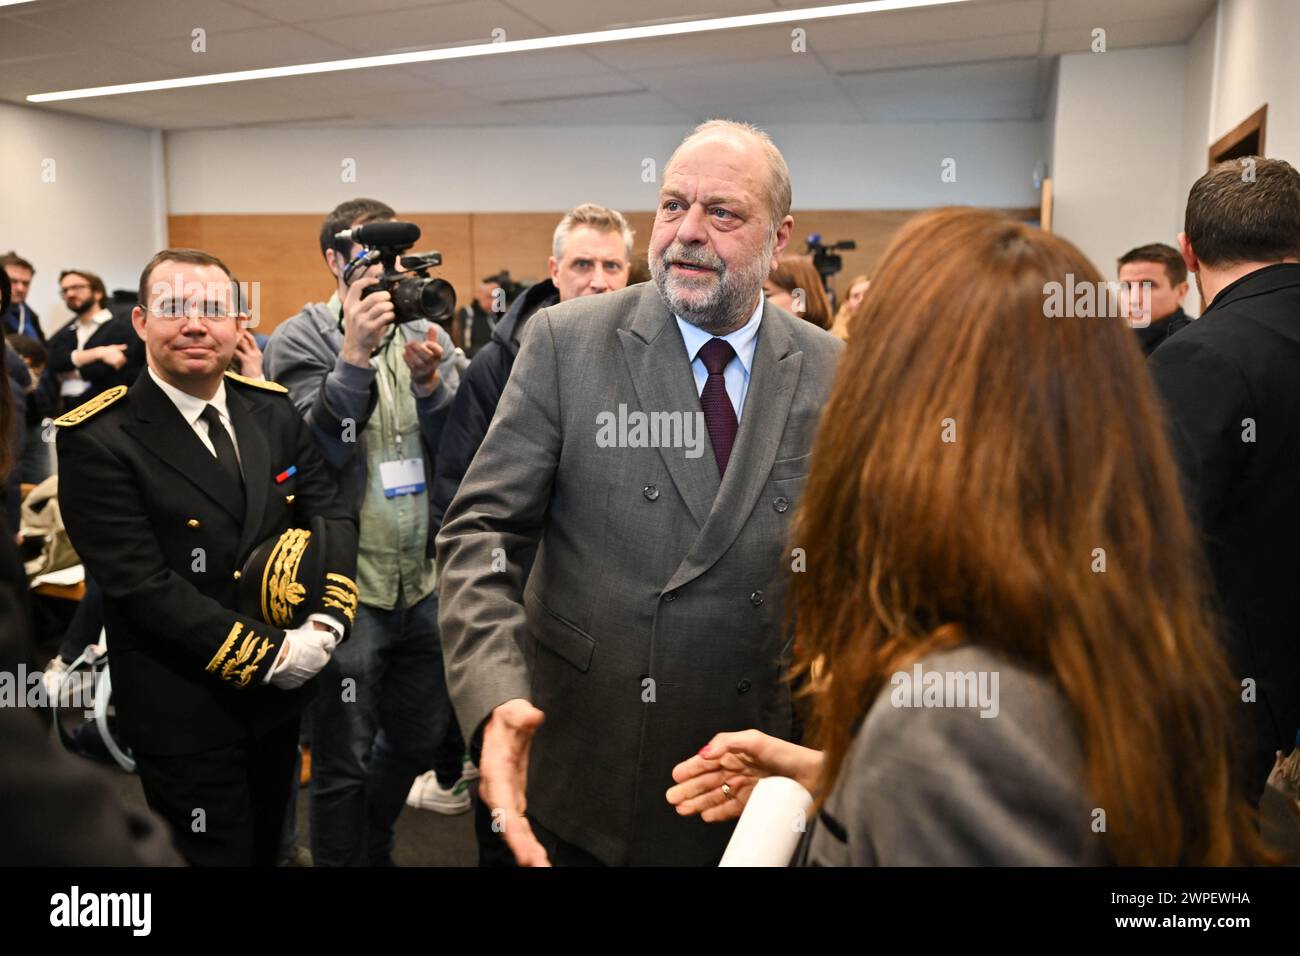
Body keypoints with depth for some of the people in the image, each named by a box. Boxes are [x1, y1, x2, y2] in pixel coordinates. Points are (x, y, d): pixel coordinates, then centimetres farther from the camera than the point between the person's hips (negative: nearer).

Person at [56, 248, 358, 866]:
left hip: (281, 692, 6)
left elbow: (333, 513, 1)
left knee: (266, 845, 23)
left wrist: (326, 620, -16)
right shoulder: (98, 440, -15)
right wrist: (267, 654, -21)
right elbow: (142, 584, -21)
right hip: (184, 710, -5)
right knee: (218, 854, 11)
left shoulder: (273, 410, 3)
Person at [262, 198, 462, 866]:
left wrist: (429, 383, -18)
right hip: (349, 586, -5)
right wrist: (353, 355, -25)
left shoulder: (426, 337, 6)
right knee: (344, 760, 7)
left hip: (425, 579, 5)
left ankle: (373, 848, 45)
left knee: (420, 736, 21)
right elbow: (315, 452, -18)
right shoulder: (301, 340, -6)